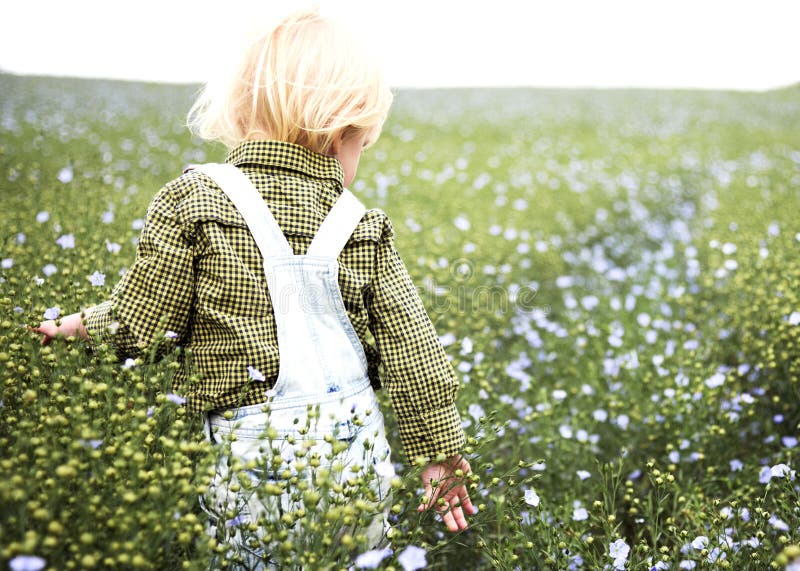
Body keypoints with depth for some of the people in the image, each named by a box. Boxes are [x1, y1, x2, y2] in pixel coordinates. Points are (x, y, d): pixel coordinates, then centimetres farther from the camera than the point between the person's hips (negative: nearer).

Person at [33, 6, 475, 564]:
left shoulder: (194, 199, -6)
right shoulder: (364, 224, 2)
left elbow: (139, 327, -3)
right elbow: (412, 352, 2)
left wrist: (77, 325, 19)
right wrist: (442, 456, 11)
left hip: (253, 454, -2)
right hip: (359, 442, 3)